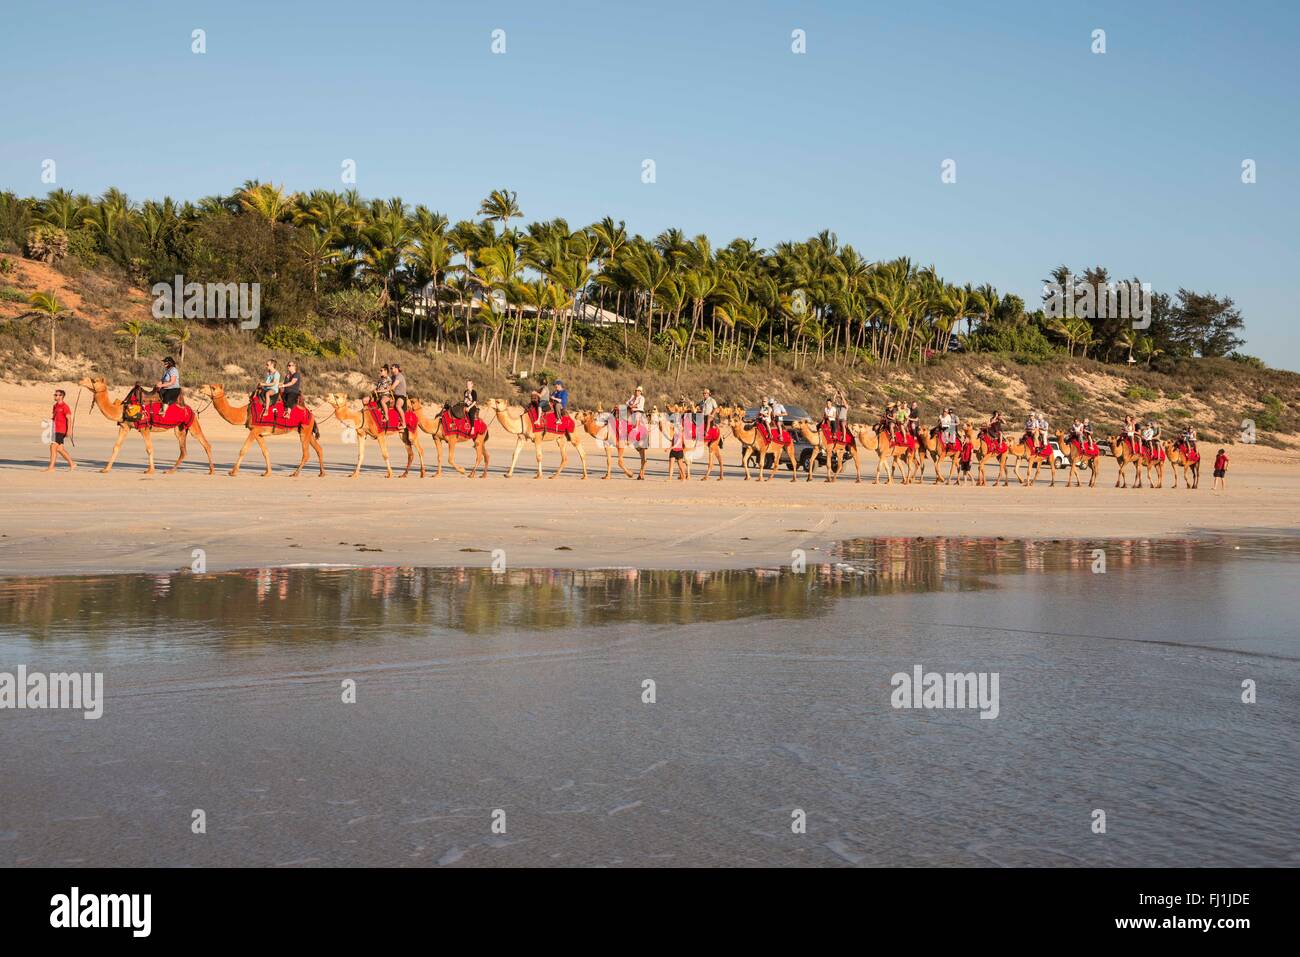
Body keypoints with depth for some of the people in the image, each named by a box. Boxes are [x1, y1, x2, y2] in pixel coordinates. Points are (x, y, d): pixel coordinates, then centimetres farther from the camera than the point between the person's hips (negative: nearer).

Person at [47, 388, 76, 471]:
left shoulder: (64, 407, -11)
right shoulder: (55, 406, 14)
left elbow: (69, 419, -15)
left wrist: (68, 431, -20)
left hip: (60, 431, -9)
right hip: (55, 430, 9)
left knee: (53, 447, -12)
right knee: (59, 448, 13)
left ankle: (51, 467, -11)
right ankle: (72, 464, 22)